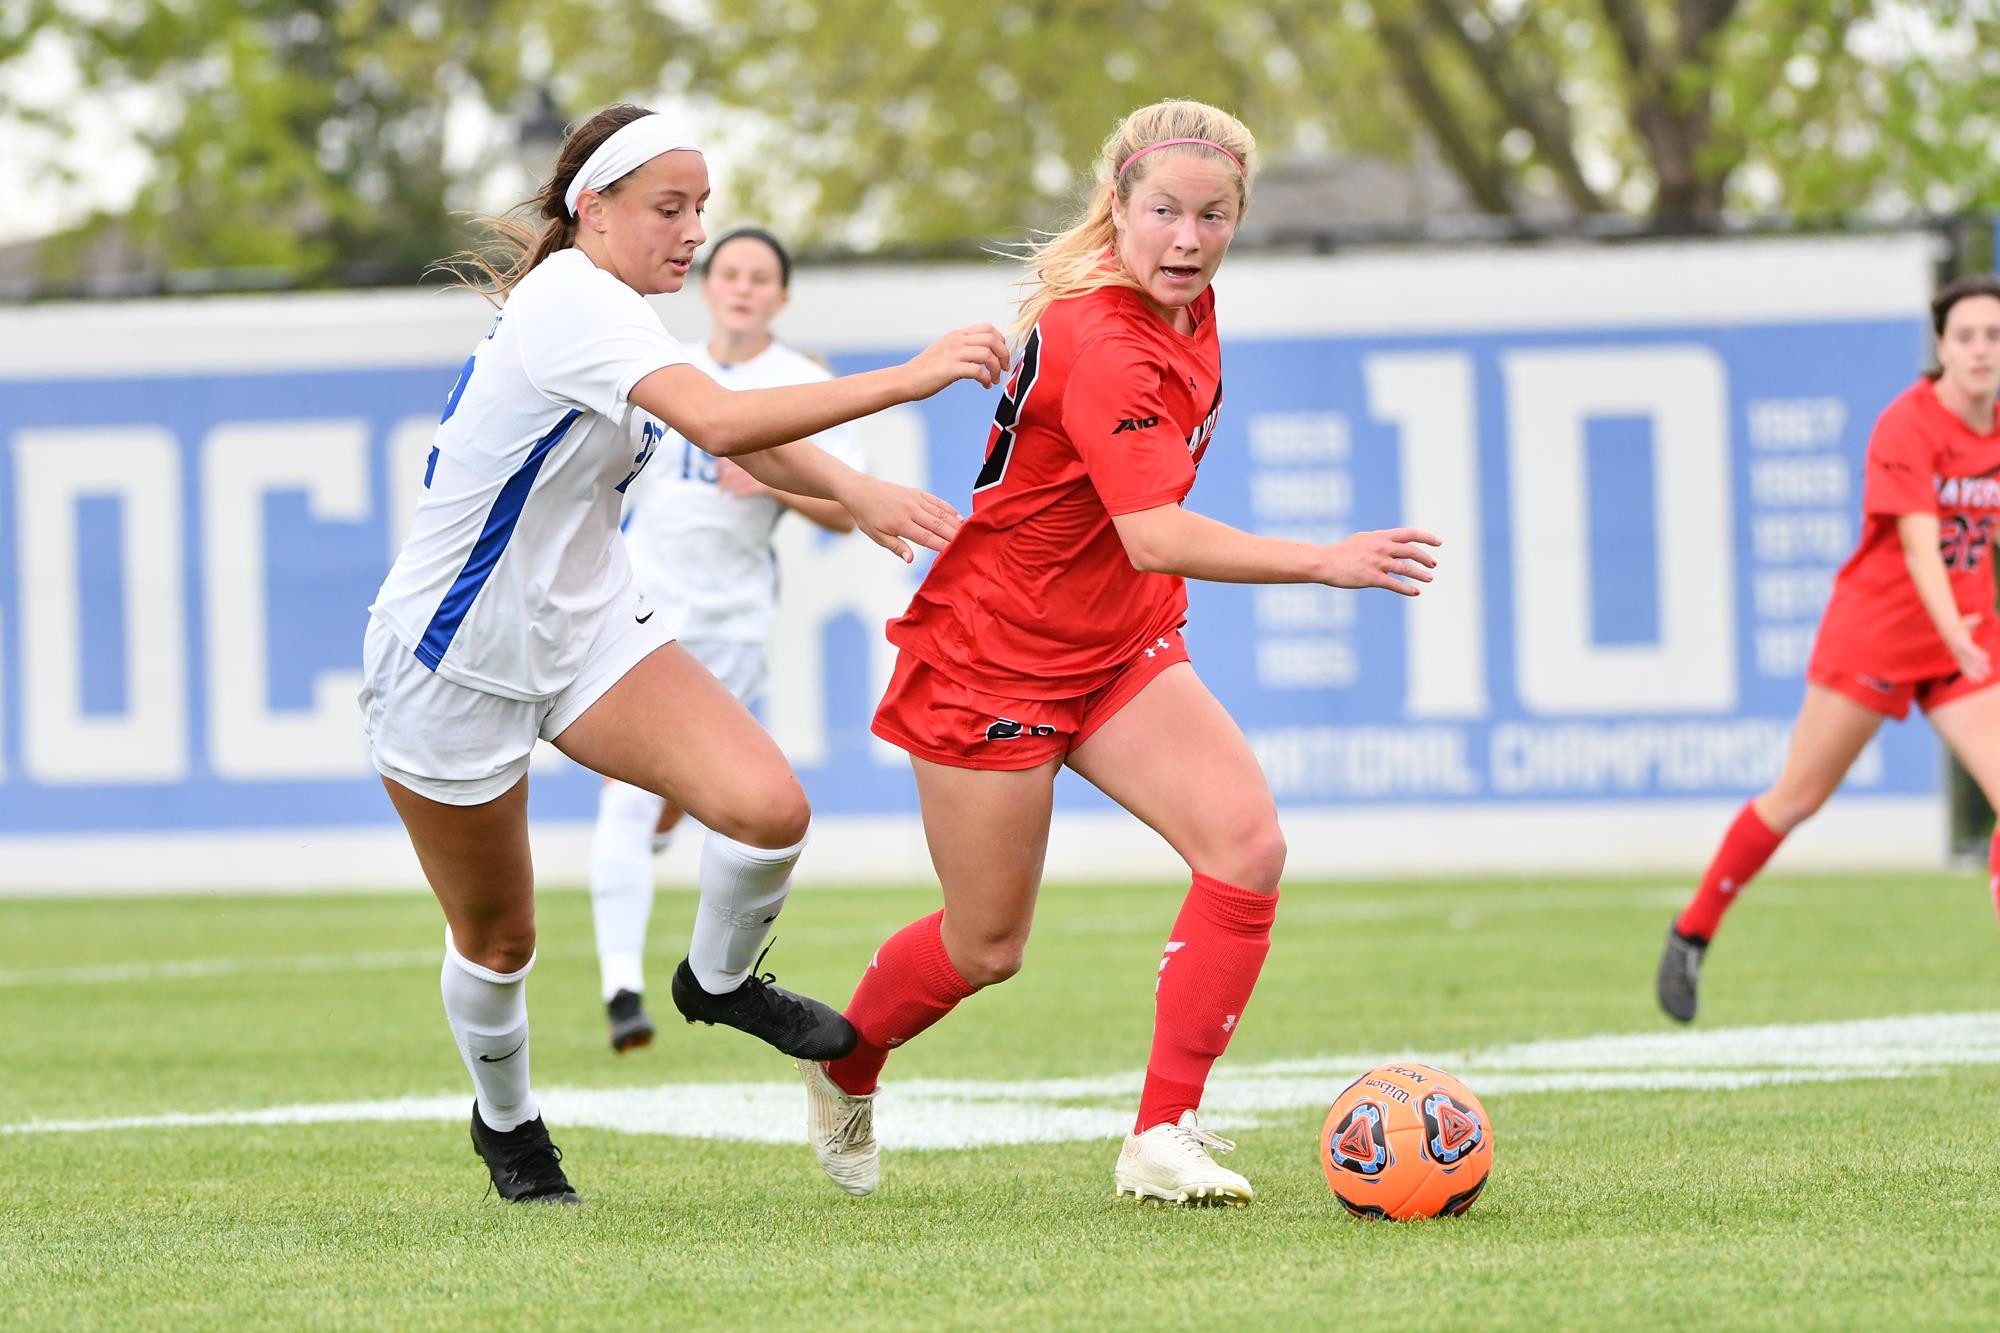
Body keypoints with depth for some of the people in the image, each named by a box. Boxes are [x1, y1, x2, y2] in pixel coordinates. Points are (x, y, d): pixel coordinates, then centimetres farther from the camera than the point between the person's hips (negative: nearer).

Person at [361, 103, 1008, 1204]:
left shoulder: (604, 308, 4)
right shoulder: (571, 301, -25)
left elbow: (731, 434, 19)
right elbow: (720, 423, -39)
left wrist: (858, 493, 6)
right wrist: (904, 380, -41)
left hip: (588, 628, 7)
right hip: (453, 663, -7)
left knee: (769, 807, -17)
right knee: (495, 943, 9)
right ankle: (504, 1121, 38)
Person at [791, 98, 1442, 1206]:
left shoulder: (1187, 308, -2)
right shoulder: (1100, 343, -30)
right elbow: (1156, 539, -41)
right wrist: (1325, 563, -49)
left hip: (1120, 650, 8)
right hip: (995, 655, -7)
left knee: (1246, 842, -17)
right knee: (987, 948, 6)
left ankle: (1162, 1137, -14)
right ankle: (842, 1068, 39)